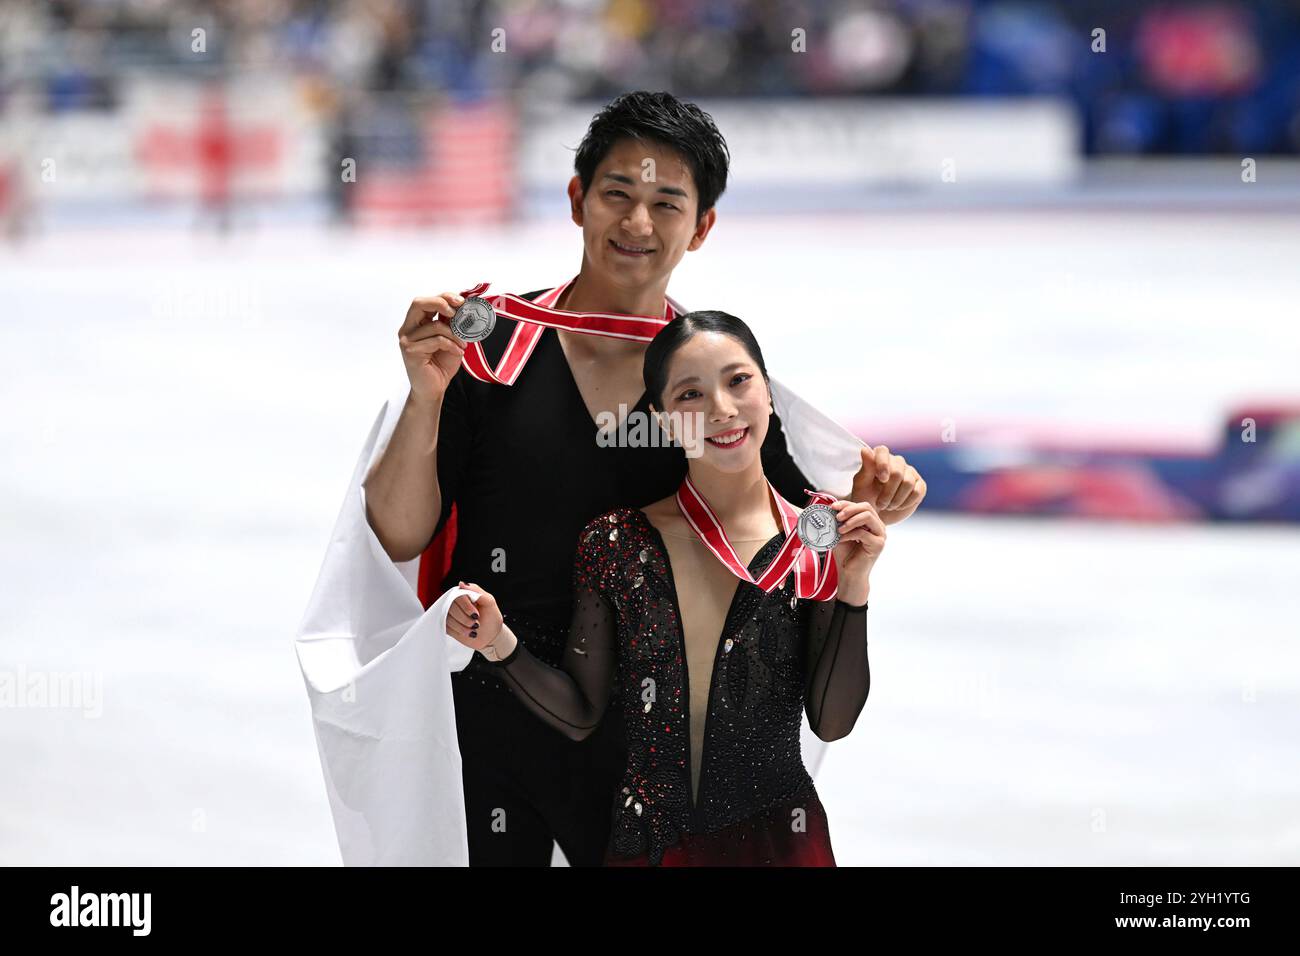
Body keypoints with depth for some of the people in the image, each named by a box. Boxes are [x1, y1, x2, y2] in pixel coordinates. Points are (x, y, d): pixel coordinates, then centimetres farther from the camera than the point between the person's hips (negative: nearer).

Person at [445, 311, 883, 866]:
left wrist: (854, 589, -15)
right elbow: (580, 715, 0)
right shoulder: (615, 544, -5)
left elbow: (830, 722, -6)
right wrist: (500, 647, -15)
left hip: (778, 840, -1)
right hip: (645, 842, 1)